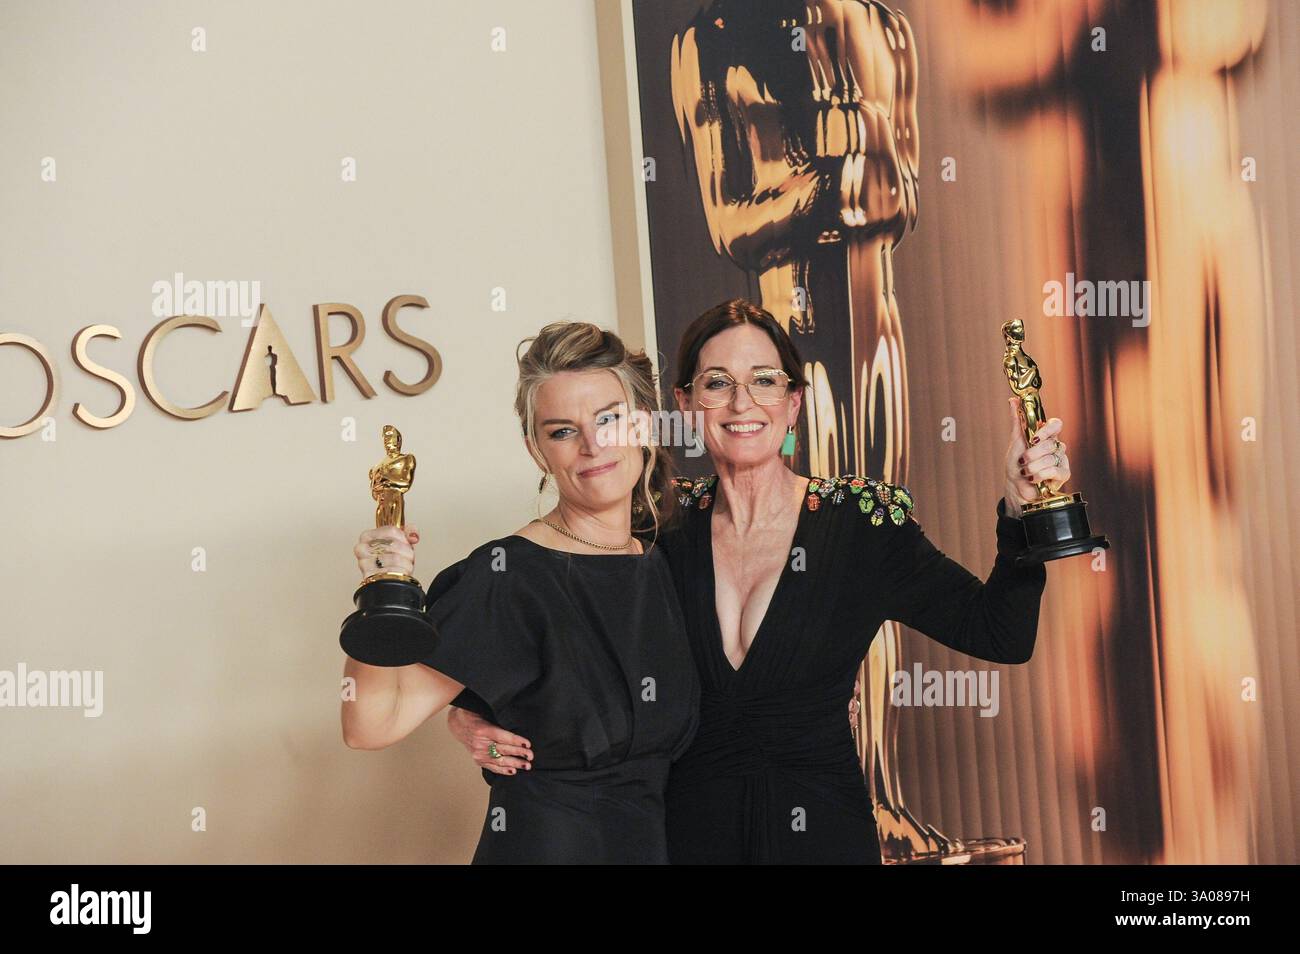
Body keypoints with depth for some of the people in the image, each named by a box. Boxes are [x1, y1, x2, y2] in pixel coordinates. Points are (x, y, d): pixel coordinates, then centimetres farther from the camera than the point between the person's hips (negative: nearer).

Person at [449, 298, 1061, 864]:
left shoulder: (863, 521, -7)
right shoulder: (662, 527, -4)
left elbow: (999, 635, -8)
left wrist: (1020, 504, -23)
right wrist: (473, 715, -18)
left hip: (821, 832, -1)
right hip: (687, 830, 1)